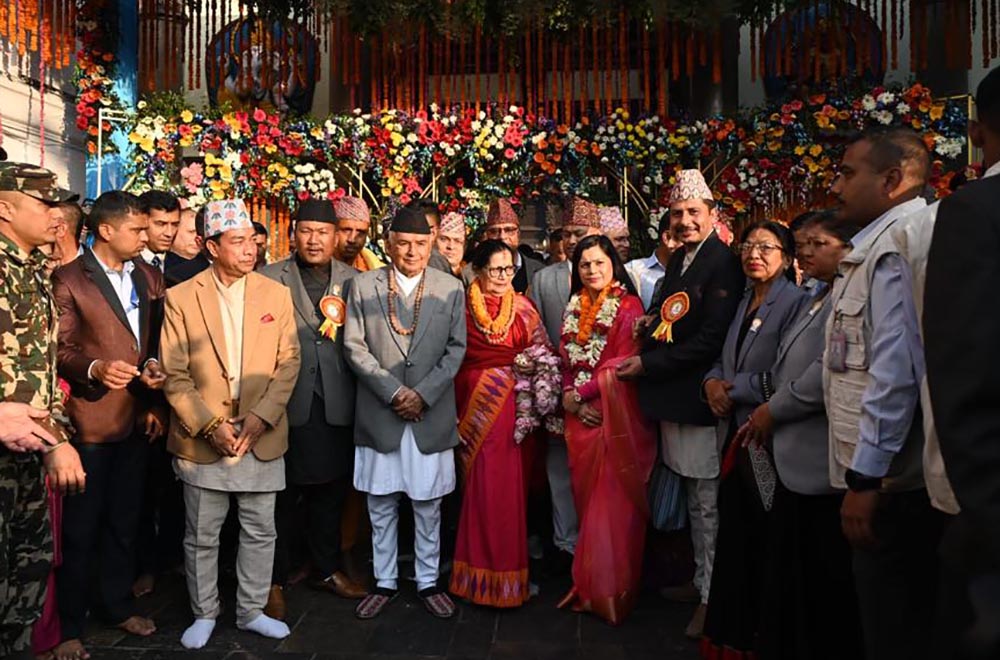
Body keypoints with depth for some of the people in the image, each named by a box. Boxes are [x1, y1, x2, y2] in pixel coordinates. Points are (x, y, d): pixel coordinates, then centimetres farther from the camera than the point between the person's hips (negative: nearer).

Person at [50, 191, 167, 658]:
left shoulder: (149, 277, 8)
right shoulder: (69, 280, -7)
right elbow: (60, 350, -10)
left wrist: (154, 400, 4)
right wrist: (94, 368, -29)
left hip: (137, 417, 5)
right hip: (90, 419, -5)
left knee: (124, 520, 17)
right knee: (80, 527, 7)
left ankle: (118, 606, 34)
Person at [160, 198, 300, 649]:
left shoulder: (276, 294, 2)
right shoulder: (181, 298, -3)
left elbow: (288, 362, -1)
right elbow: (174, 374, -5)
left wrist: (261, 416, -12)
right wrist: (210, 425, -13)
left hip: (262, 438, 2)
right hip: (201, 439, -1)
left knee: (260, 532, 12)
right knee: (201, 536, 13)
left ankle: (251, 611, 31)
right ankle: (204, 614, 33)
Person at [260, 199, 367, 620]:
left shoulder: (353, 280, 6)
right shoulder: (269, 279, 0)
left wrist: (358, 396, -4)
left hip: (336, 406, 2)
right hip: (287, 404, -2)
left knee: (330, 492, 15)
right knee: (282, 495, 9)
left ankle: (328, 569, 34)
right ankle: (274, 579, 26)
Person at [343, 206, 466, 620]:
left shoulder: (451, 289, 4)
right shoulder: (363, 286, 3)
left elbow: (456, 349, 1)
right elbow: (354, 346, -2)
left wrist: (423, 394, -10)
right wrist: (393, 391, -11)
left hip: (431, 415, 0)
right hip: (379, 415, 0)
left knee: (428, 505, 10)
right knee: (381, 507, 11)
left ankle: (428, 582, 26)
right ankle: (385, 583, 27)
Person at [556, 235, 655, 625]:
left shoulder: (628, 306, -4)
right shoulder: (574, 308, 14)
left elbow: (623, 363, -12)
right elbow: (566, 361, 11)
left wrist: (580, 392, -11)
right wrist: (571, 399, -6)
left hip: (616, 414, -5)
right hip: (580, 416, 5)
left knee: (612, 501, 0)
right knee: (587, 498, 11)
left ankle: (612, 590, 13)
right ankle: (589, 585, 23)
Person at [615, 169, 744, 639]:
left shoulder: (723, 265, -14)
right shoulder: (678, 259, 13)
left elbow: (709, 341, -20)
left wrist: (648, 365, -15)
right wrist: (652, 322, 0)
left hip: (700, 400, -8)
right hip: (673, 395, 9)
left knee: (708, 501, 2)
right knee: (695, 498, 19)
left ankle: (713, 595, 17)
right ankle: (701, 579, 34)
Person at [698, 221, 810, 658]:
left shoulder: (796, 302, -9)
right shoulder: (745, 302, 15)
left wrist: (735, 388, -11)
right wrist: (712, 381, -3)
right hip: (735, 436, 7)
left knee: (760, 541, 5)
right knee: (732, 536, 12)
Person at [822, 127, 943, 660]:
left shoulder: (896, 245, -15)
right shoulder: (877, 244, 14)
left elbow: (895, 373, -23)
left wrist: (866, 479, -20)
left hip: (891, 484, -9)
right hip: (886, 479, 9)